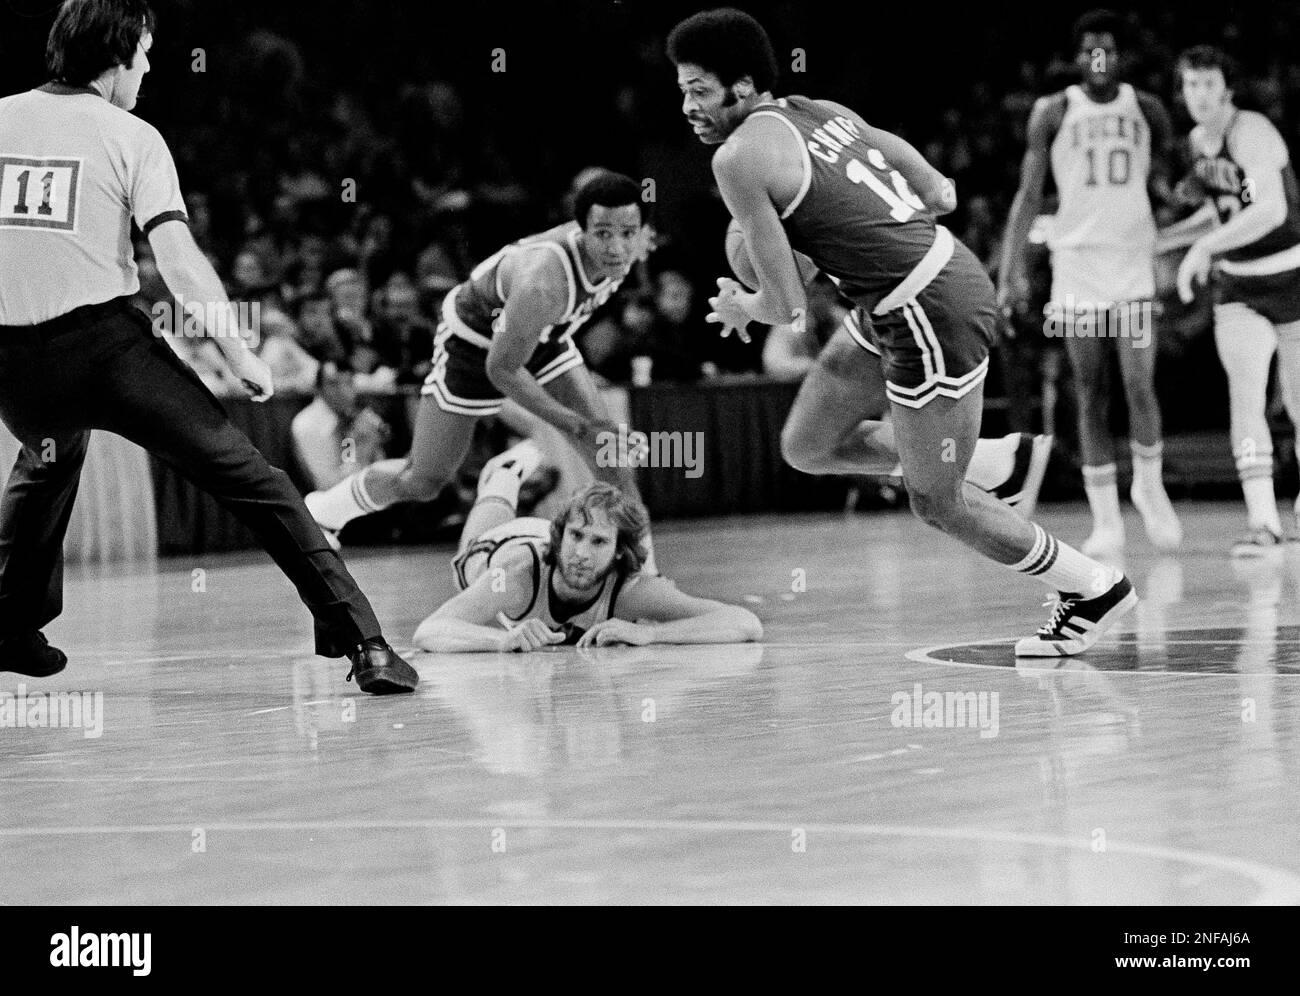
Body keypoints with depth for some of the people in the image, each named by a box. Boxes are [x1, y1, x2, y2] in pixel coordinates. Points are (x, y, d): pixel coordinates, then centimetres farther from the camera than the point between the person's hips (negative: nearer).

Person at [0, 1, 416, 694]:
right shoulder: (130, 137, -1)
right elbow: (177, 256, -10)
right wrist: (238, 352, -6)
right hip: (103, 341, -4)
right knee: (243, 473, -5)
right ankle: (360, 640, -14)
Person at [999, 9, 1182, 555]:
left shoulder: (1147, 110, 6)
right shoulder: (1053, 113, 2)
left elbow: (1165, 186, 15)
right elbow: (1028, 195, 2)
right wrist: (1011, 271, -4)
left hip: (1134, 263, 0)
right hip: (1076, 264, 0)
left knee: (1139, 385, -13)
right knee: (1092, 397, 1)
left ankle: (1149, 488, 12)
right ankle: (1105, 519, 7)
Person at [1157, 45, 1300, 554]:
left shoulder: (1251, 132, -21)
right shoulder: (1198, 141, 3)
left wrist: (1204, 245, -40)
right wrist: (1159, 240, 15)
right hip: (1238, 285, 5)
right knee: (1244, 393, -15)